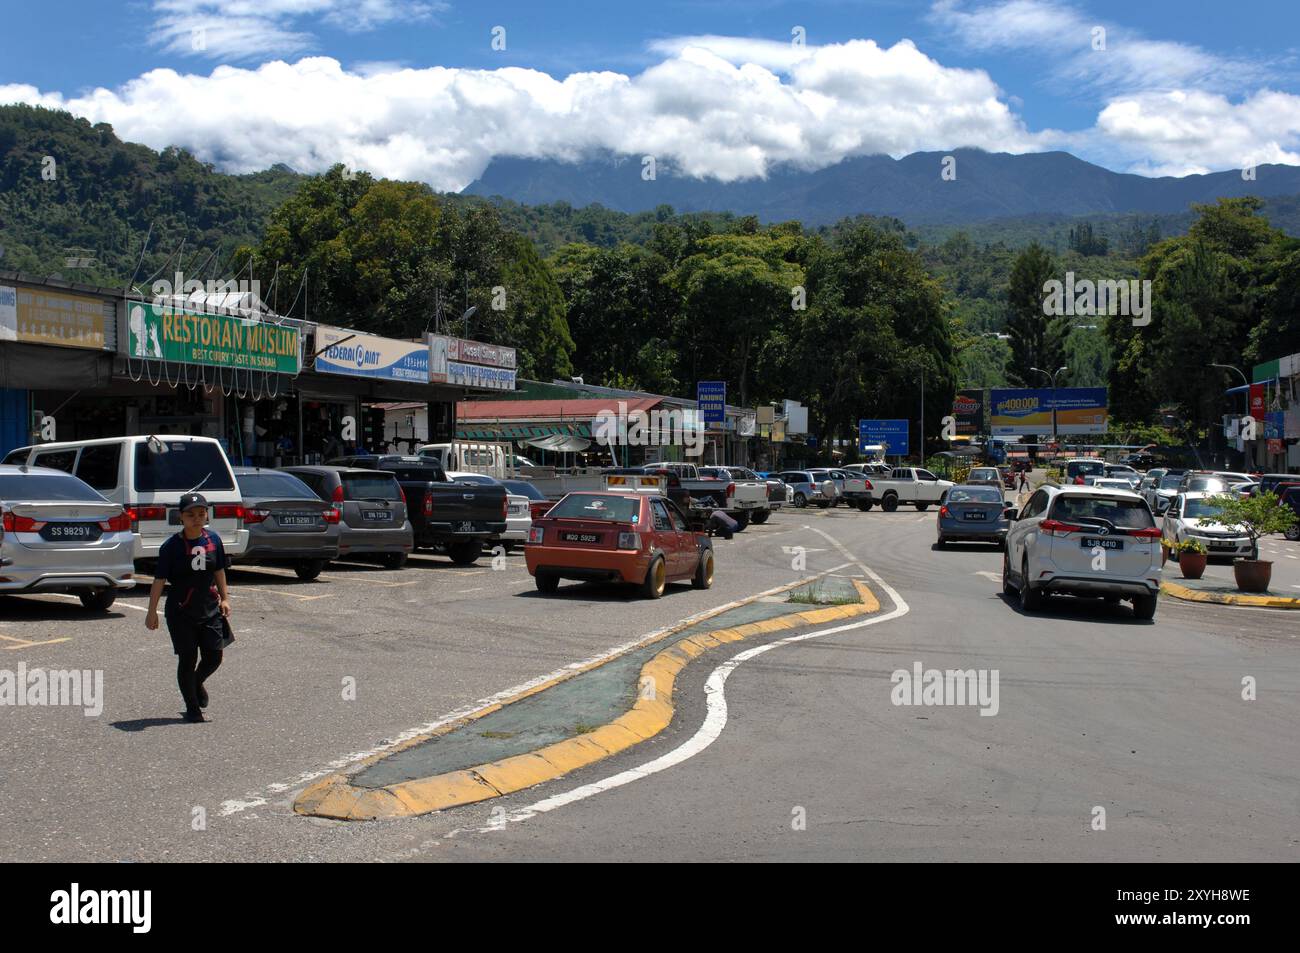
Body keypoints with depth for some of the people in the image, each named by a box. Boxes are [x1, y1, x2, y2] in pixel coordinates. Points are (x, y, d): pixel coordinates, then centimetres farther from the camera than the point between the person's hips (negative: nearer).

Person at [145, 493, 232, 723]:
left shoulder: (213, 540, 2)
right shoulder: (171, 546, -10)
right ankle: (192, 708, 15)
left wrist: (224, 598, 12)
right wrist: (152, 611, -7)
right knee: (187, 659, 1)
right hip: (180, 612, -4)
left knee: (214, 656, 3)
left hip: (209, 609, 4)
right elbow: (159, 579, -7)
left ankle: (197, 682, 37)